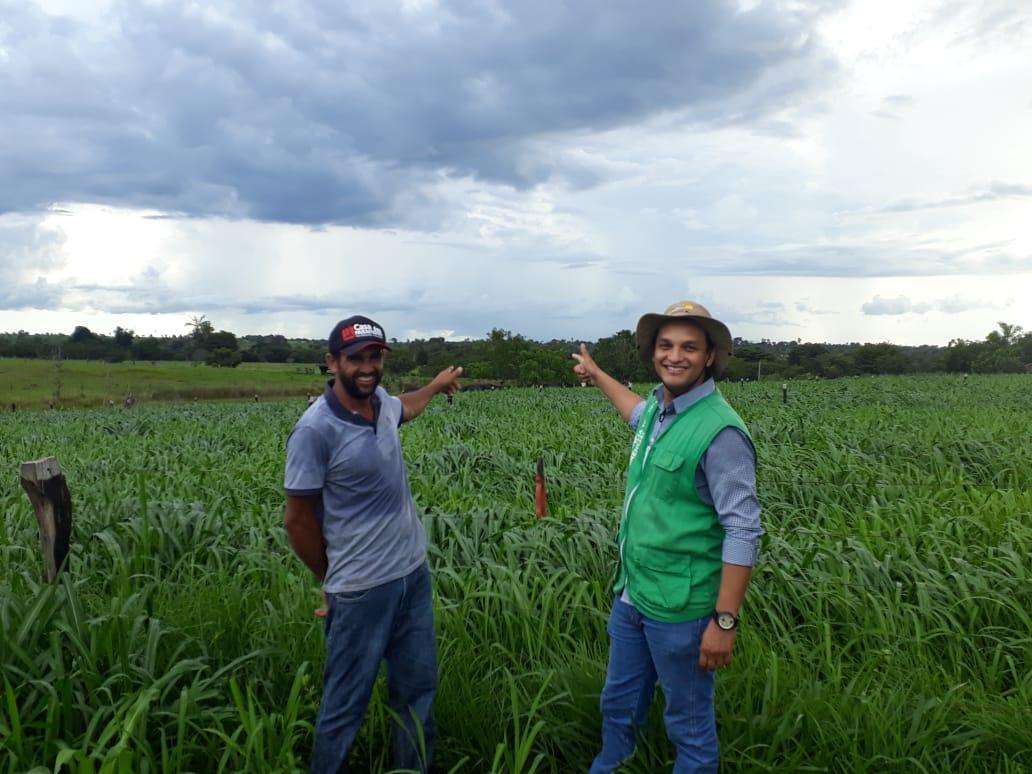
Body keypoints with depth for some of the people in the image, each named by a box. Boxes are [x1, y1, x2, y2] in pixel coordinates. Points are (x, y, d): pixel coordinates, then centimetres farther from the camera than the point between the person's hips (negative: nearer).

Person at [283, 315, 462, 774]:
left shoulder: (380, 401, 0)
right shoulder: (315, 430, -21)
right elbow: (298, 520, -13)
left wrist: (436, 385, 45)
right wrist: (332, 582, -1)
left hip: (413, 573, 7)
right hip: (363, 588, -7)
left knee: (418, 688, 19)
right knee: (346, 705, 7)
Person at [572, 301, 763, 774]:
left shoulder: (719, 431, -22)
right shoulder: (659, 407, 2)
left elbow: (744, 532, -21)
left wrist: (725, 621, -22)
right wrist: (596, 375, 41)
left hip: (679, 608, -8)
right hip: (630, 593, 8)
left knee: (688, 723, 13)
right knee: (618, 705, 24)